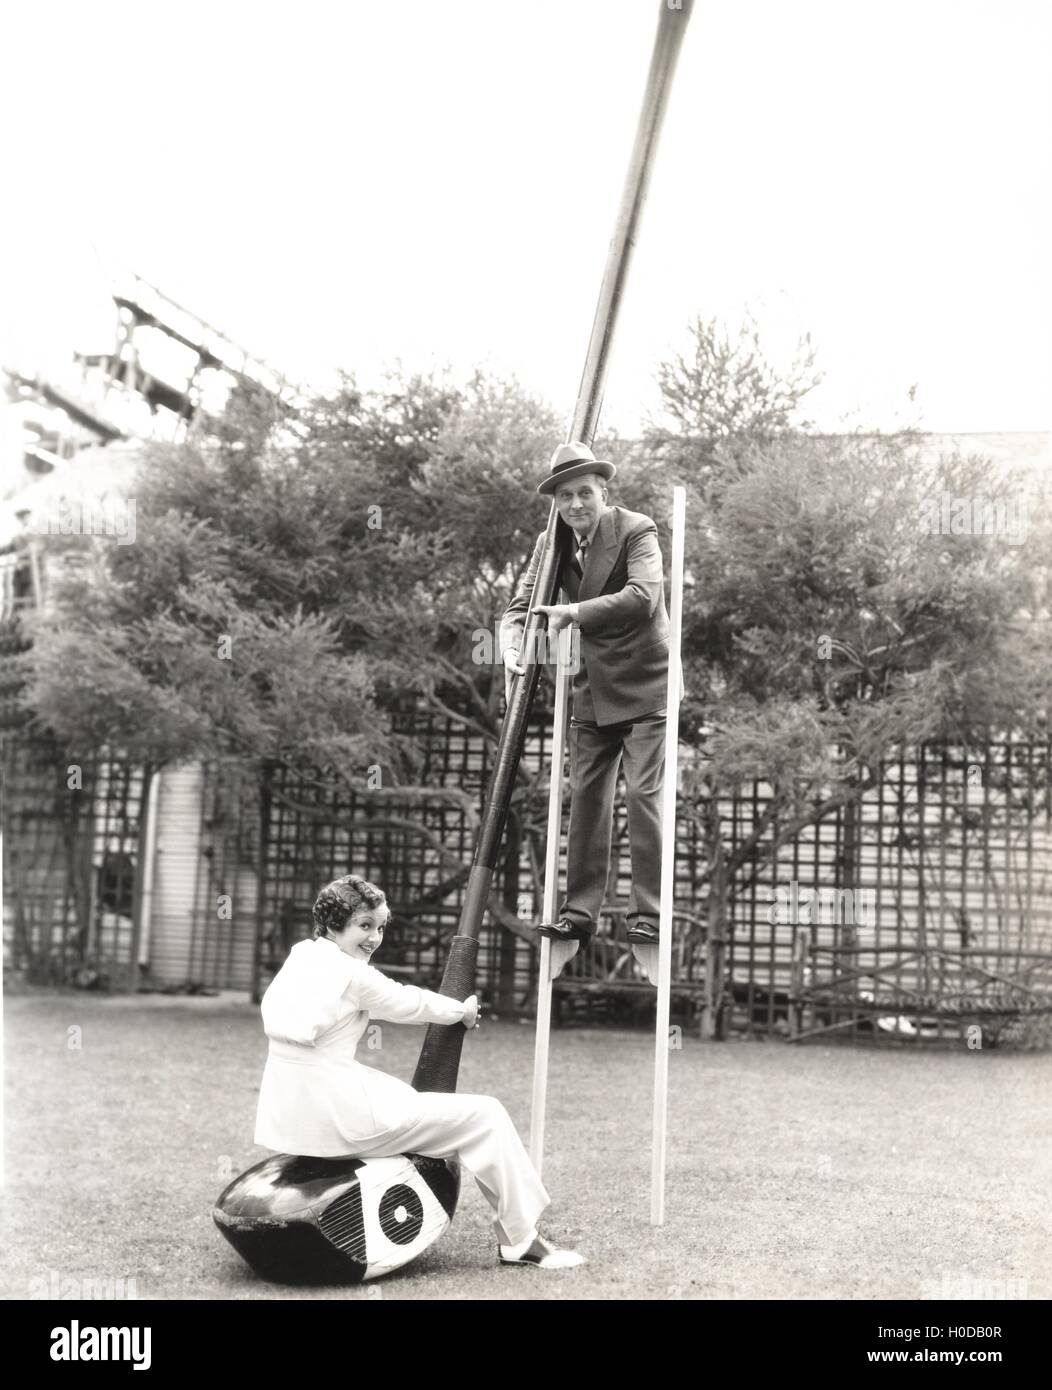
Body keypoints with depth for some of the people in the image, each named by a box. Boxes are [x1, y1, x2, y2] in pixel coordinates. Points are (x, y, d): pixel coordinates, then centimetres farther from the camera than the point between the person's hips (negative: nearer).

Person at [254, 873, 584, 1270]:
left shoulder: (299, 957, 12)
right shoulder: (352, 974, -14)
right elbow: (409, 1003, 1)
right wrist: (462, 1010, 20)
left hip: (284, 1114, 10)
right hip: (335, 1117, -9)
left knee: (403, 1095, 36)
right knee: (484, 1115, -2)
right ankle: (521, 1240, 8)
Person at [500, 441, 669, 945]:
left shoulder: (635, 530, -12)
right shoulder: (552, 544, 5)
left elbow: (643, 597, -26)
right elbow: (520, 605, 5)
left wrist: (573, 613, -29)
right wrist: (512, 649, -15)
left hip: (644, 687, -6)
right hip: (593, 691, 6)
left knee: (644, 794, -9)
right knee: (585, 797, 6)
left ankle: (649, 913, -2)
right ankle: (579, 911, 12)